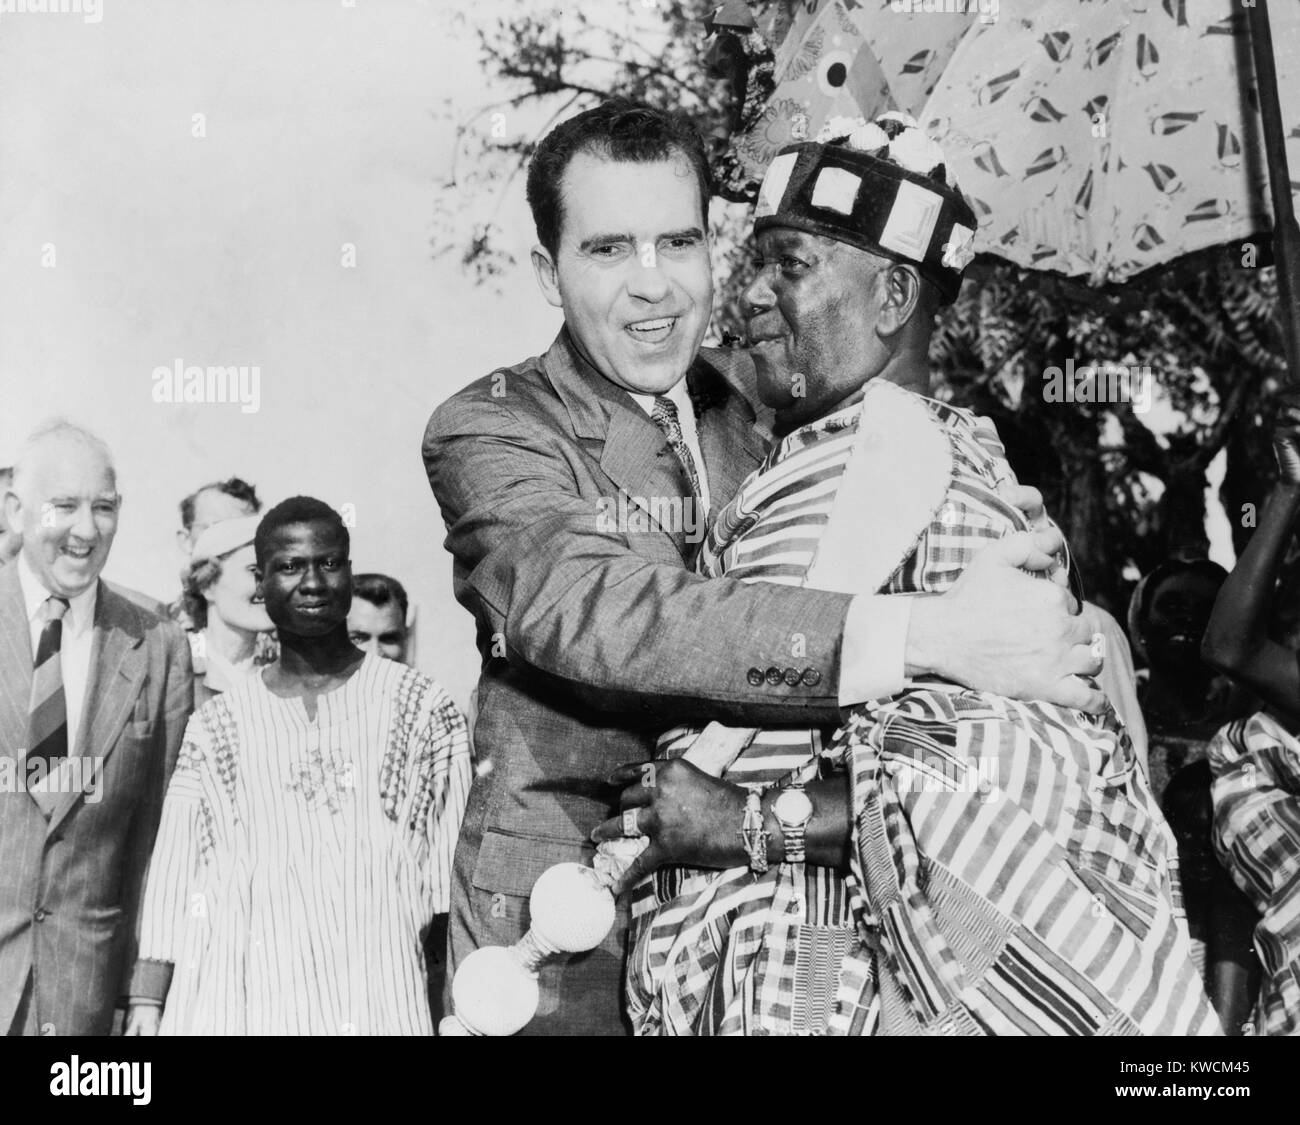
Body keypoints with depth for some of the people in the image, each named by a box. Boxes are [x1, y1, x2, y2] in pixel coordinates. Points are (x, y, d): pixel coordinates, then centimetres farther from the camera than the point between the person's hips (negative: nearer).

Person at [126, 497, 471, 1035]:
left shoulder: (422, 709, 2)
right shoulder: (216, 726, 7)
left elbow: (452, 883, 0)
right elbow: (173, 882, 4)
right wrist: (146, 1003, -5)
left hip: (381, 998, -1)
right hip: (239, 1002, 1)